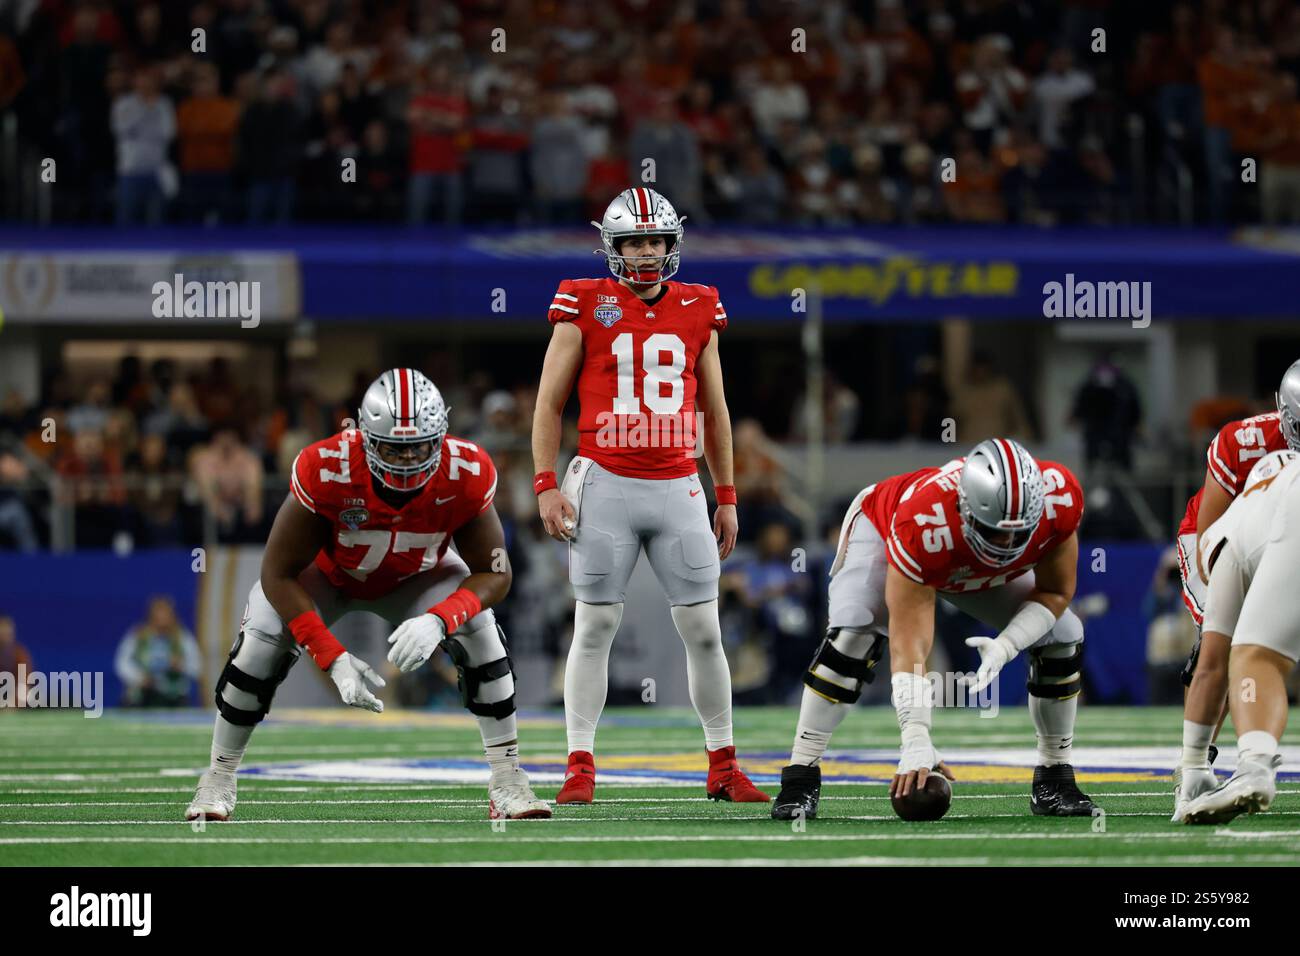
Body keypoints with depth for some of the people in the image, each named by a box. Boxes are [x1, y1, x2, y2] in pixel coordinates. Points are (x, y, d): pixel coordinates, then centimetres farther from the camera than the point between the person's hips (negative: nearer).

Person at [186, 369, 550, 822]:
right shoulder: (325, 470, -40)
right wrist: (334, 659, -38)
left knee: (479, 632, -21)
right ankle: (218, 780, 3)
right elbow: (279, 574, -31)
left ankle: (507, 782, -8)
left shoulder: (467, 475, -34)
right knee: (261, 647, -20)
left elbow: (494, 574, -24)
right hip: (326, 572, -1)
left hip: (416, 576, 1)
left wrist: (437, 621, -45)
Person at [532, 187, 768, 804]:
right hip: (605, 486, -3)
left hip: (678, 489, 3)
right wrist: (547, 487, -6)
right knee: (595, 626, -1)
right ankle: (580, 767, 4)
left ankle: (723, 767, 12)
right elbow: (548, 404, 2)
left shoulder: (698, 312, 9)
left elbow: (715, 412, 17)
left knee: (703, 631, 3)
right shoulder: (586, 308, 0)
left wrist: (727, 497, 15)